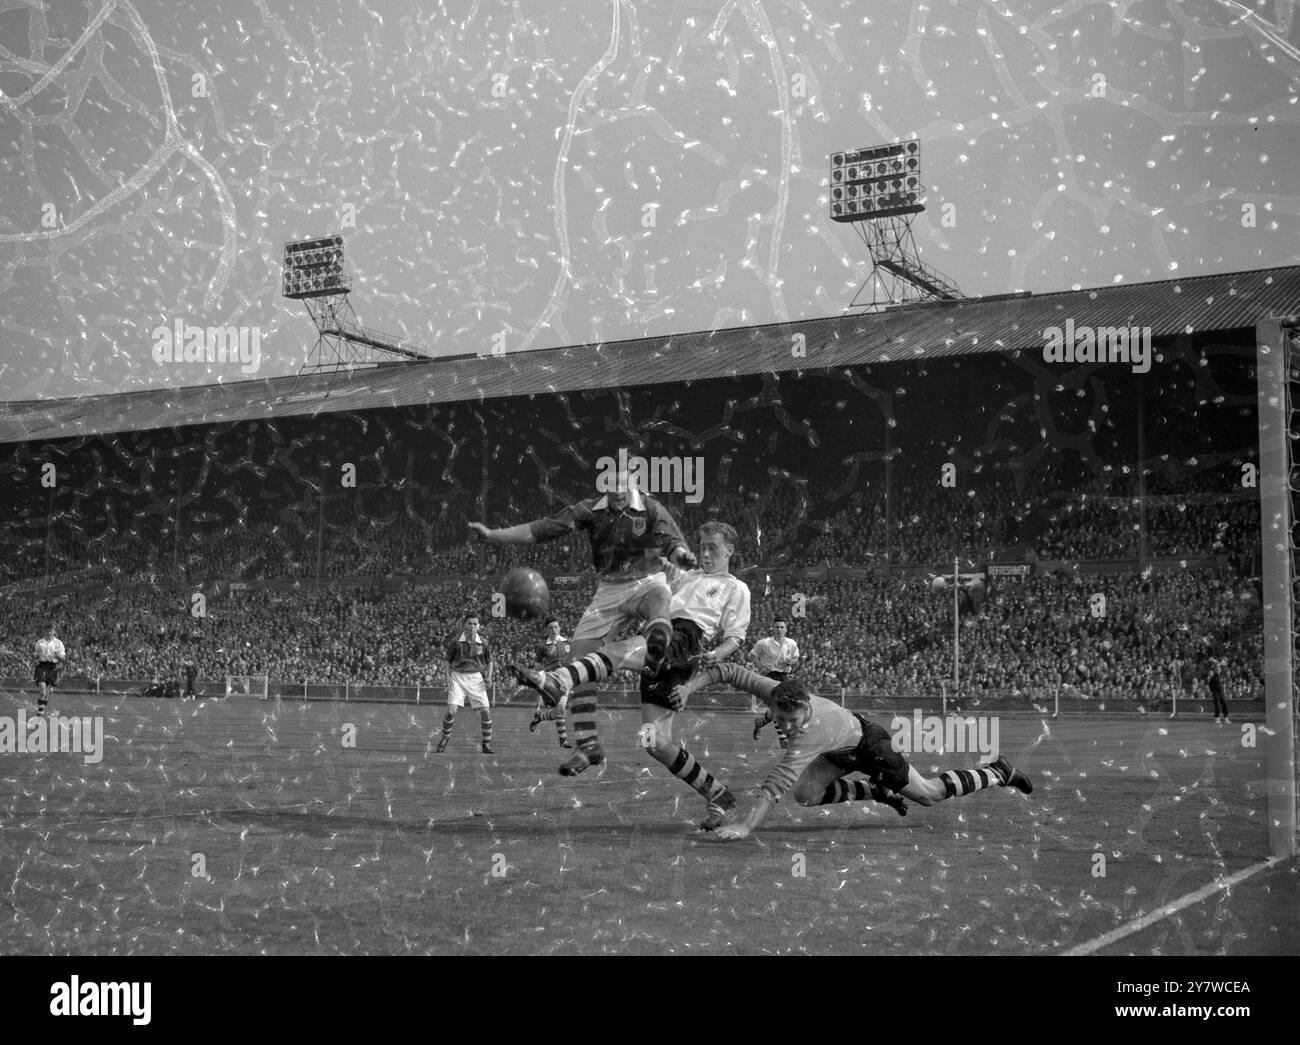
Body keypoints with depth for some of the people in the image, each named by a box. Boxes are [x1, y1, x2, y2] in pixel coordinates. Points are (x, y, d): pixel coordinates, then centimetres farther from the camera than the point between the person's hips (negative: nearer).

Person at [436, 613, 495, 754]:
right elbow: (448, 660, 5)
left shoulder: (483, 642, -3)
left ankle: (487, 745, 9)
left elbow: (489, 661, 11)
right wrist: (448, 677, -5)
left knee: (486, 712, -6)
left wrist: (489, 677, -3)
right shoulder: (455, 640, -7)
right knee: (451, 711, -14)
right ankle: (445, 739, 11)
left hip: (475, 678, 2)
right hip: (457, 676, -2)